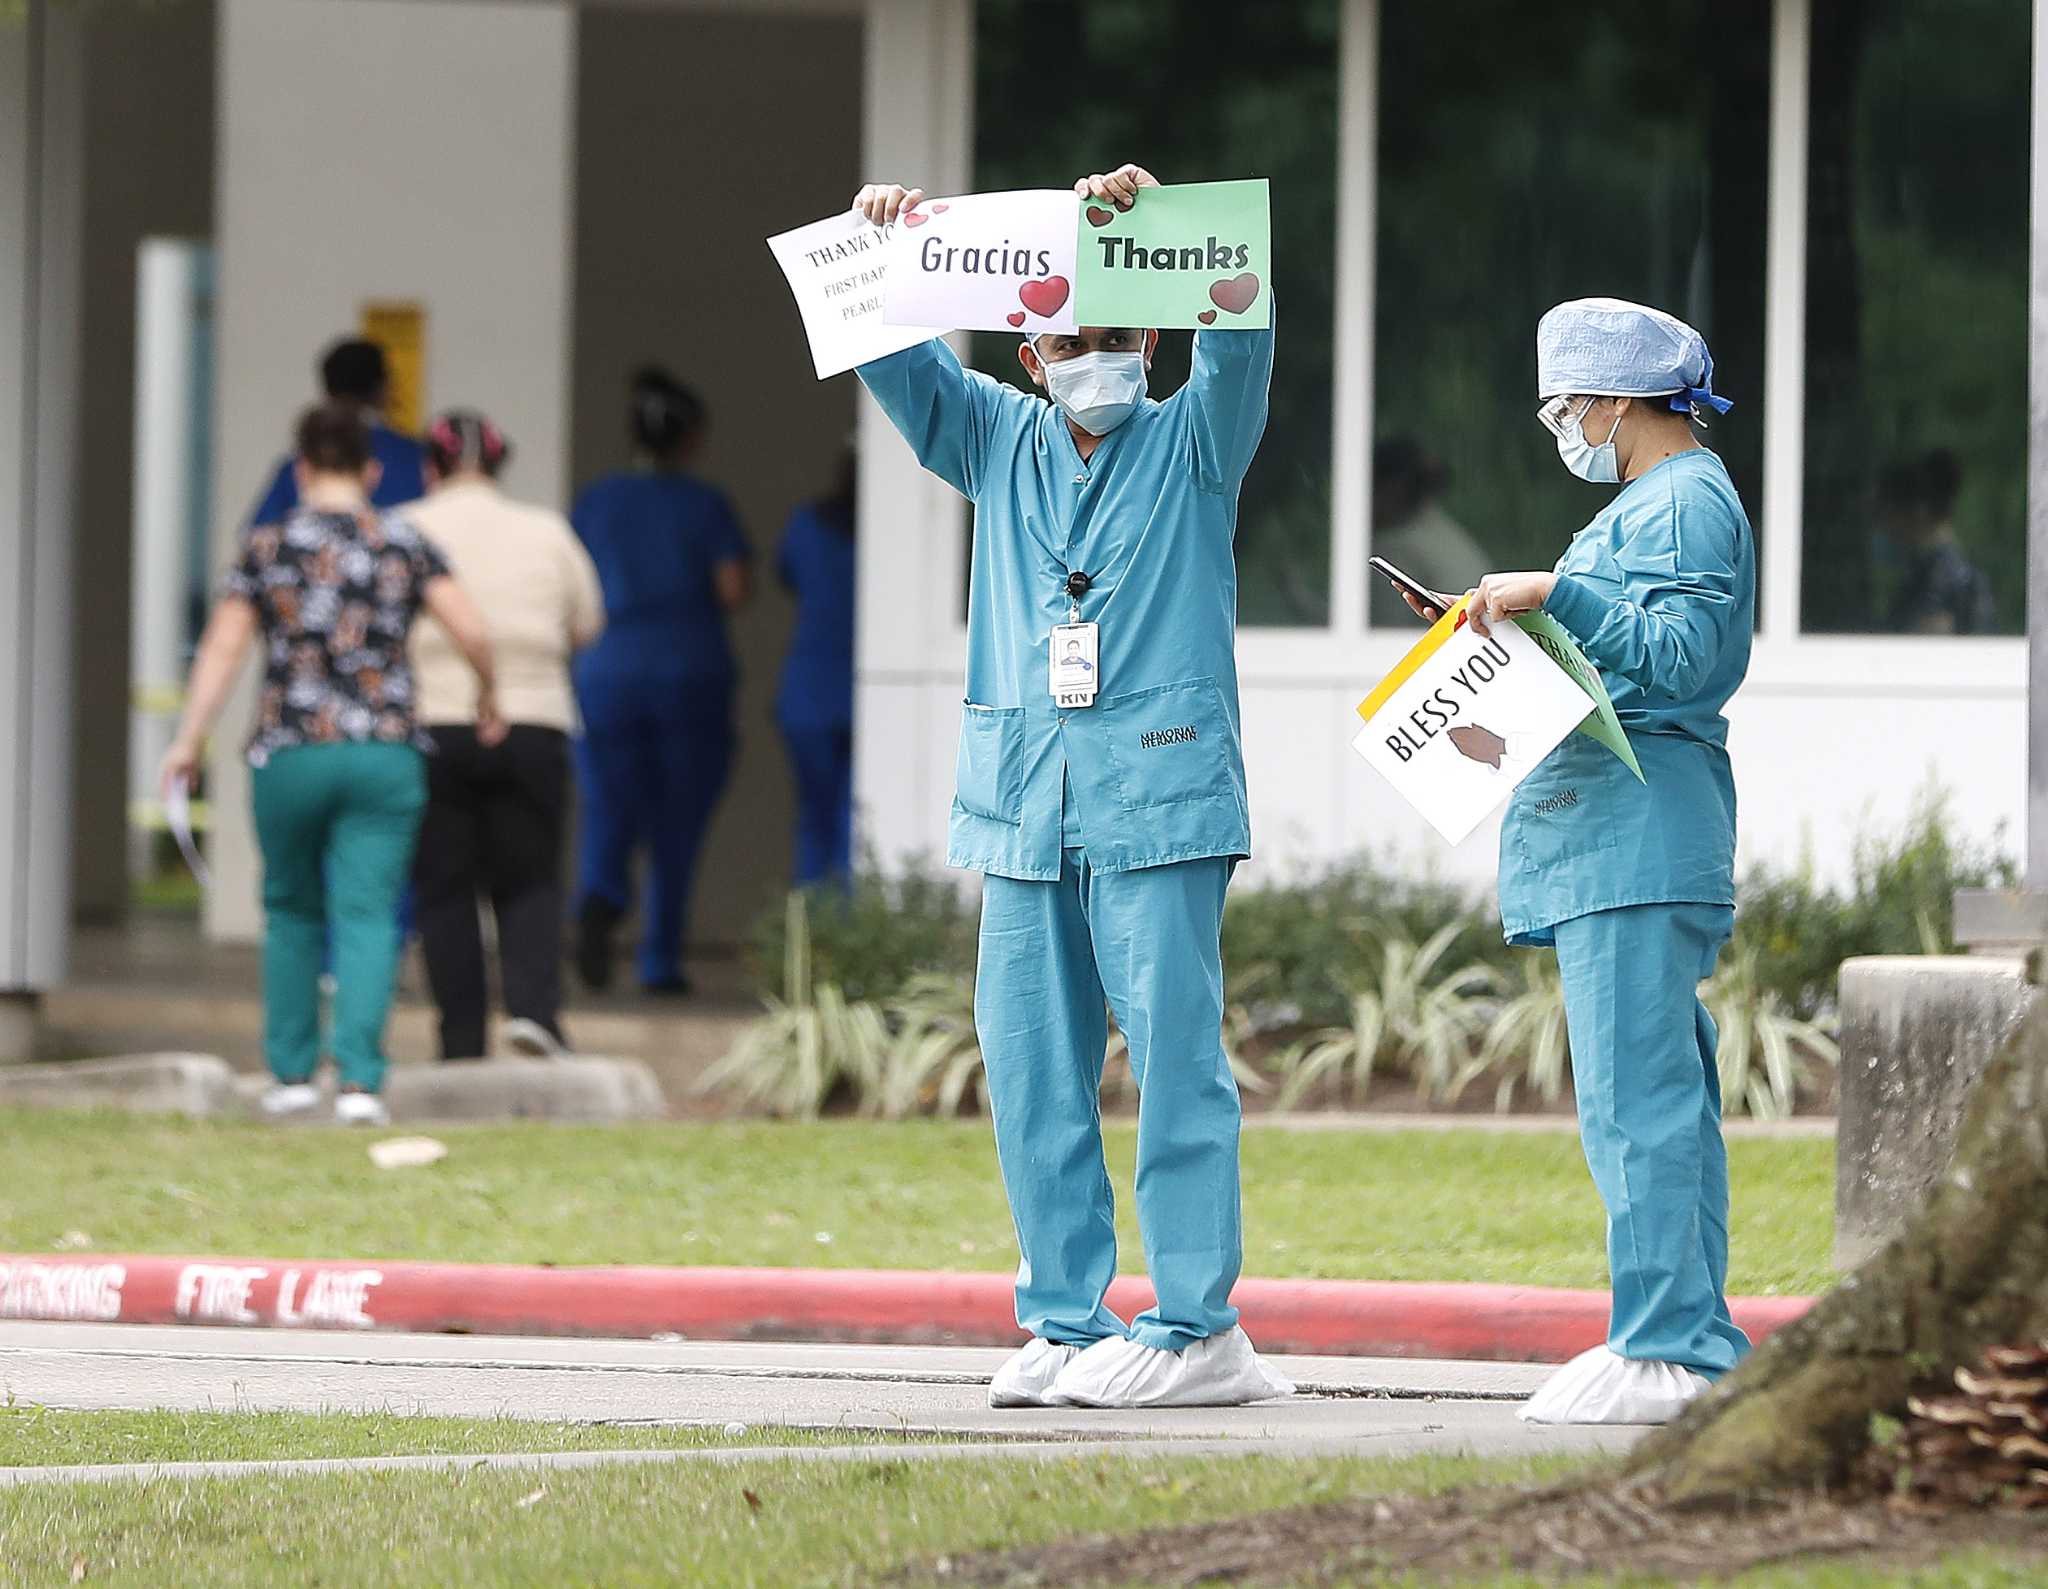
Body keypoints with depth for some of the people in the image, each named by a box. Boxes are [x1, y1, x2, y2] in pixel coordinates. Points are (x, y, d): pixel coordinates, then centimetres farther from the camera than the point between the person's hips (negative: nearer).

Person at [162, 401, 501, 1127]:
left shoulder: (265, 547, 2)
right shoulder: (404, 544, 3)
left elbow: (221, 649, -4)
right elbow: (471, 632, -4)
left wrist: (189, 740, -2)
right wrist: (489, 699, 13)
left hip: (289, 757, 0)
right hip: (384, 754, 0)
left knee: (293, 911, 17)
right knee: (367, 916, -2)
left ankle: (292, 1072, 16)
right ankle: (360, 1079, -14)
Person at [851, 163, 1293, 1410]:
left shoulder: (1193, 443, 8)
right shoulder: (1000, 444, 18)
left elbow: (1240, 339, -8)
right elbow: (900, 360, 12)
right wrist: (883, 247, -6)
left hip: (1158, 796, -4)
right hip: (1022, 796, 4)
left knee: (1175, 1052, -8)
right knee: (1031, 1063, 2)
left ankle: (1196, 1327, -7)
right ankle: (1066, 1323, 7)